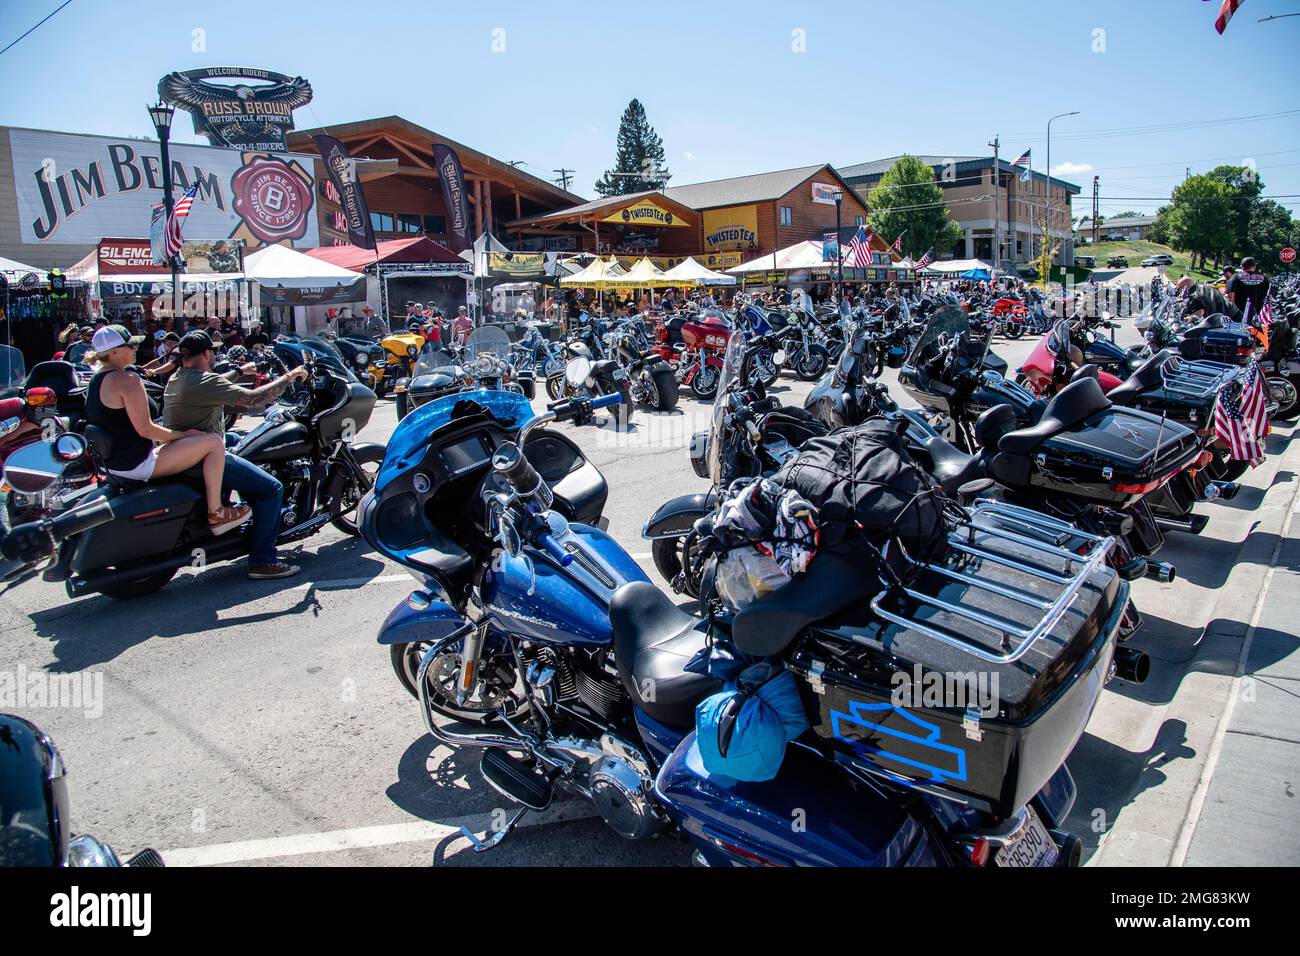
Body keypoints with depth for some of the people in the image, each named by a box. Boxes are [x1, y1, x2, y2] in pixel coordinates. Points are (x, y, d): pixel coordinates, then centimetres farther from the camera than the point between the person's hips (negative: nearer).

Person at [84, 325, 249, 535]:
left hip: (113, 462, 11)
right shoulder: (127, 380, -19)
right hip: (138, 463, -11)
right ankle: (216, 514, -10)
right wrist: (181, 434, -10)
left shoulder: (96, 381, 13)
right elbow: (145, 429, -23)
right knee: (214, 442, -11)